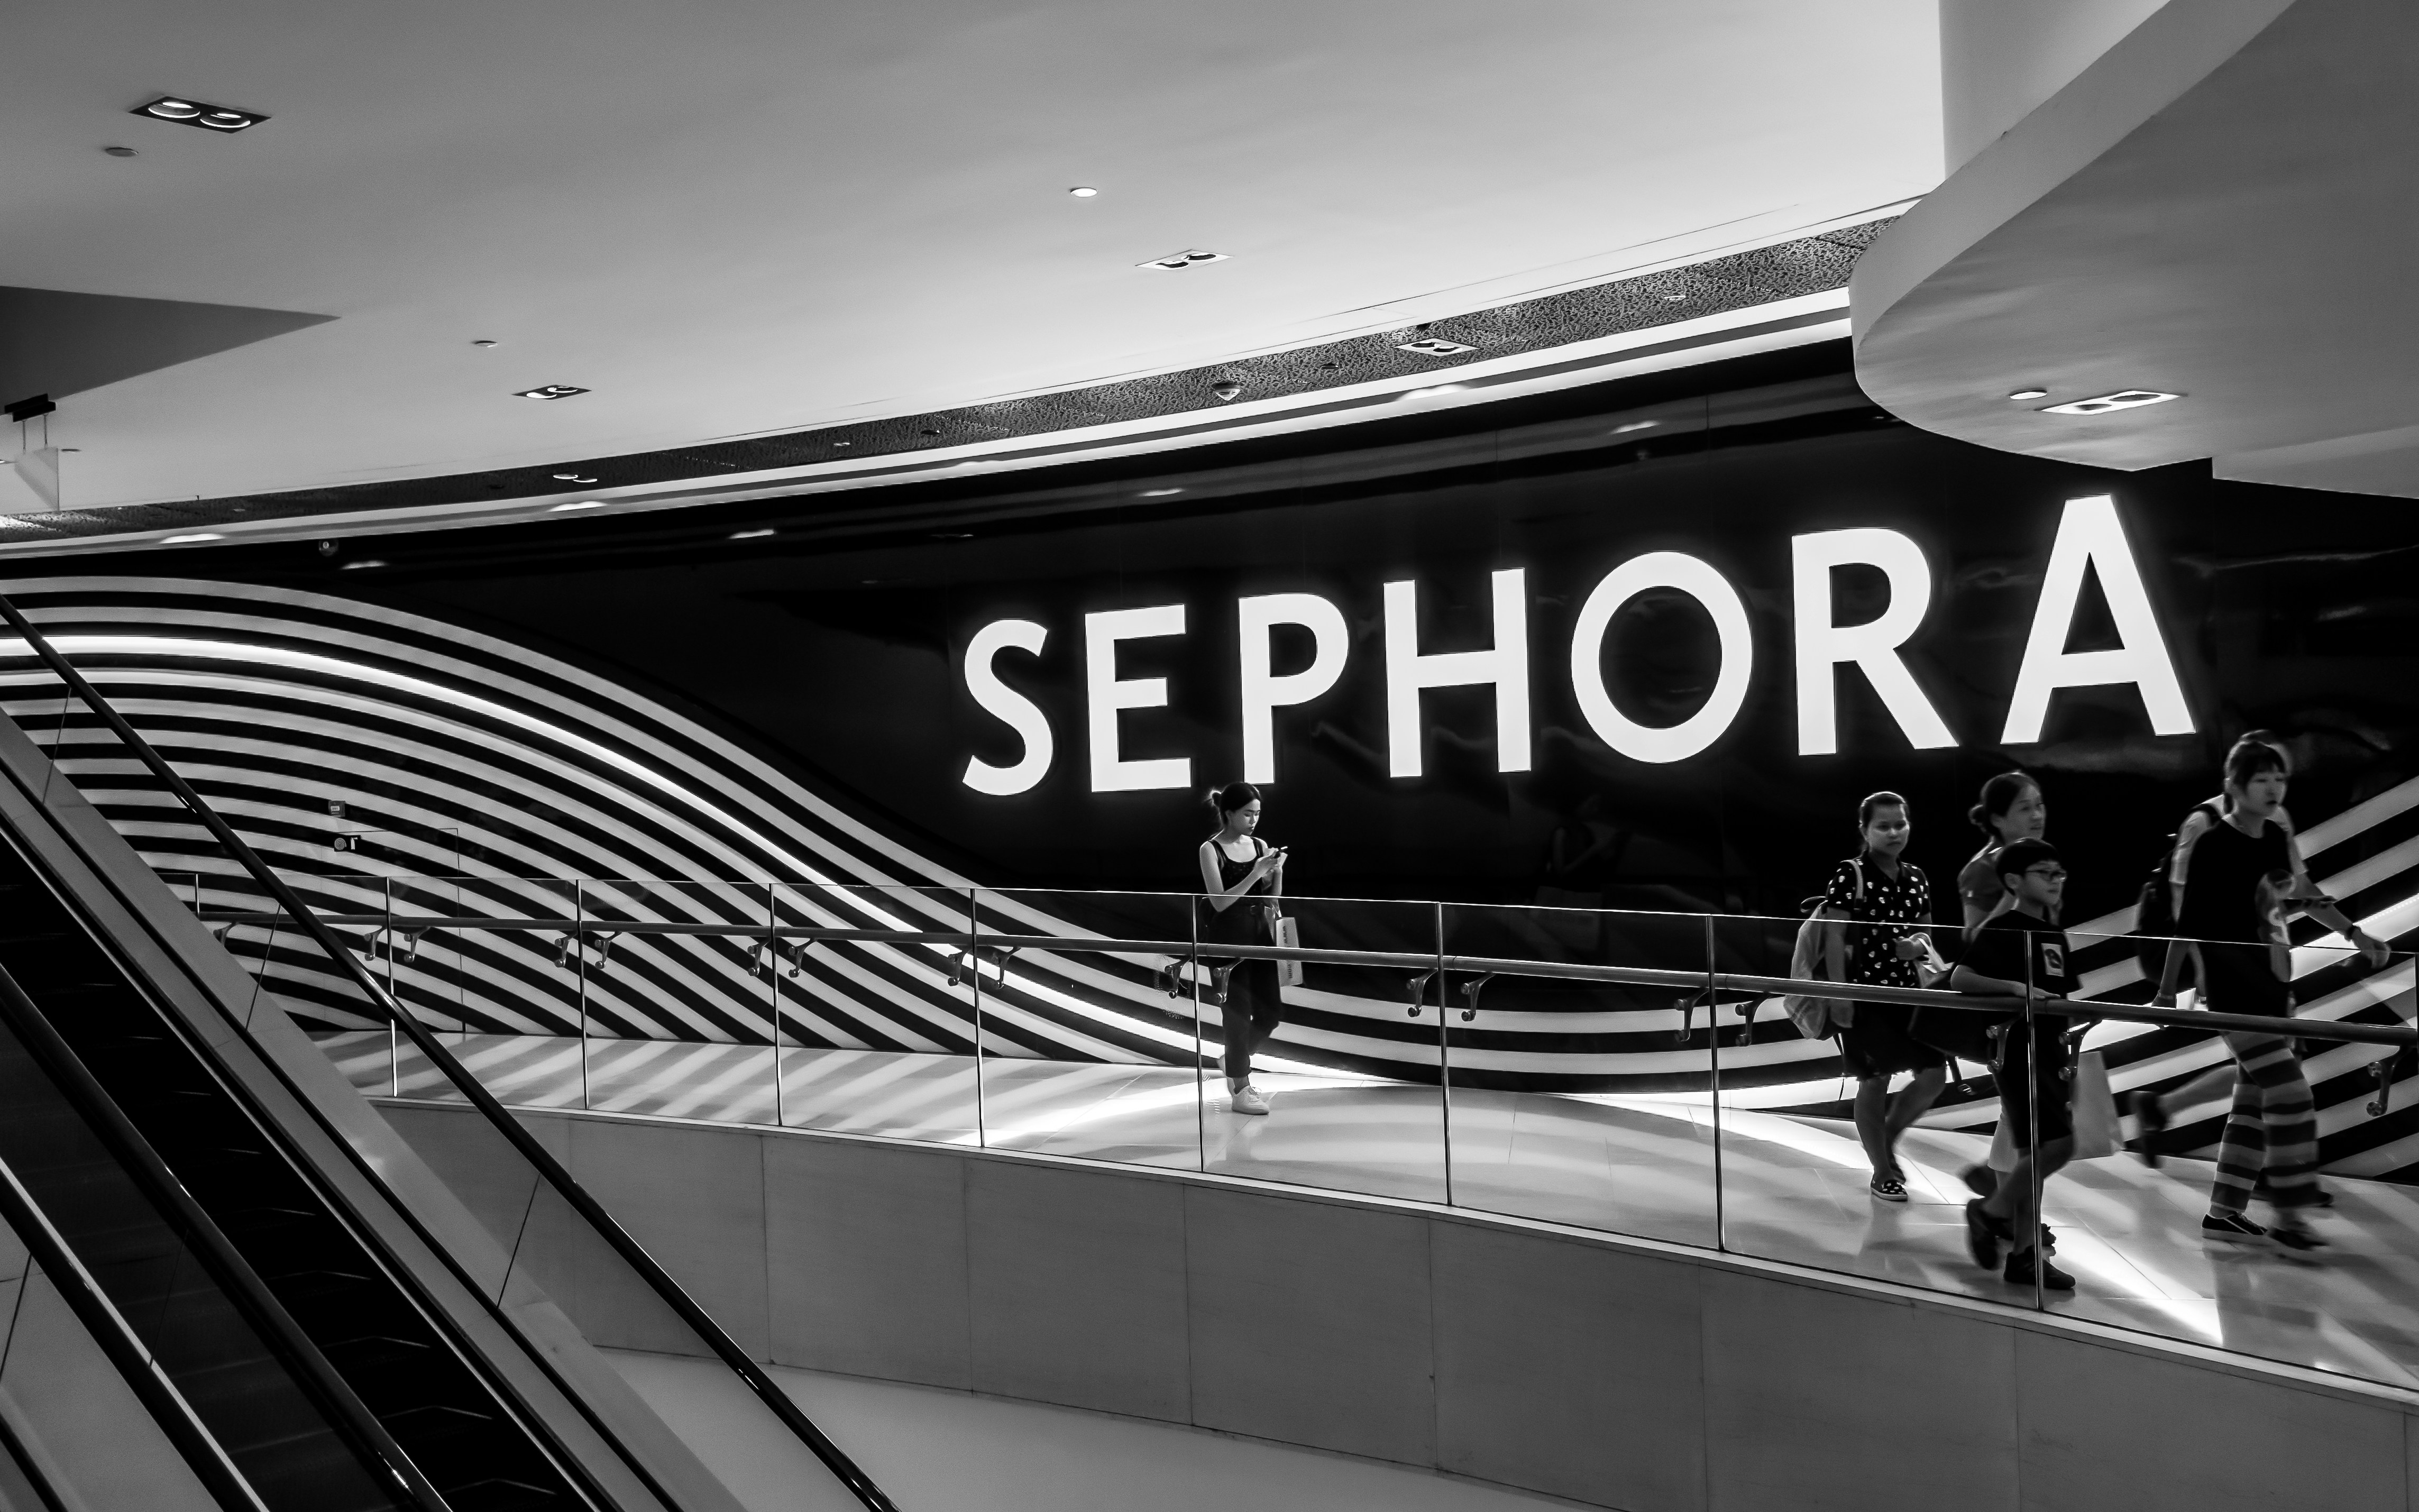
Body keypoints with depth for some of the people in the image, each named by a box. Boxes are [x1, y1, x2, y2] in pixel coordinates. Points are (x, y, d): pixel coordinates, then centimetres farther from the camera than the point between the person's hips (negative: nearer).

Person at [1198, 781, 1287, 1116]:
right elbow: (1220, 901, -16)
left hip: (1259, 933, 6)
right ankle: (1240, 1090, 11)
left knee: (1271, 1009, 6)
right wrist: (1256, 873, -21)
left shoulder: (1260, 846, 7)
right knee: (1239, 1011, -1)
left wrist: (1277, 872, -9)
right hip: (1228, 936, -6)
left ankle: (1235, 1062, 31)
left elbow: (1271, 900, 9)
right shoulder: (1211, 849, -9)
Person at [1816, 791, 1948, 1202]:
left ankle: (1888, 1138, 27)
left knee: (1935, 1074, 3)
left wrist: (1919, 943, -6)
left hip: (1909, 990, 6)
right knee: (1875, 1081, 2)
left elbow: (1925, 931, 19)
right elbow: (1834, 937, -13)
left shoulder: (1917, 878, 8)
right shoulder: (1850, 875, -11)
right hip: (1866, 992, -6)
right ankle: (1882, 1172, 18)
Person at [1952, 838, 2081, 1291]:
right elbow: (1959, 978, -18)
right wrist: (2015, 988, -27)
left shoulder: (2055, 935, 15)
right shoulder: (2000, 929, -10)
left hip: (2050, 1052, 8)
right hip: (2019, 1049, -8)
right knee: (2056, 1144, -15)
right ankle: (1990, 1212, 5)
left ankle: (2024, 1255, 15)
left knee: (2037, 1152, 8)